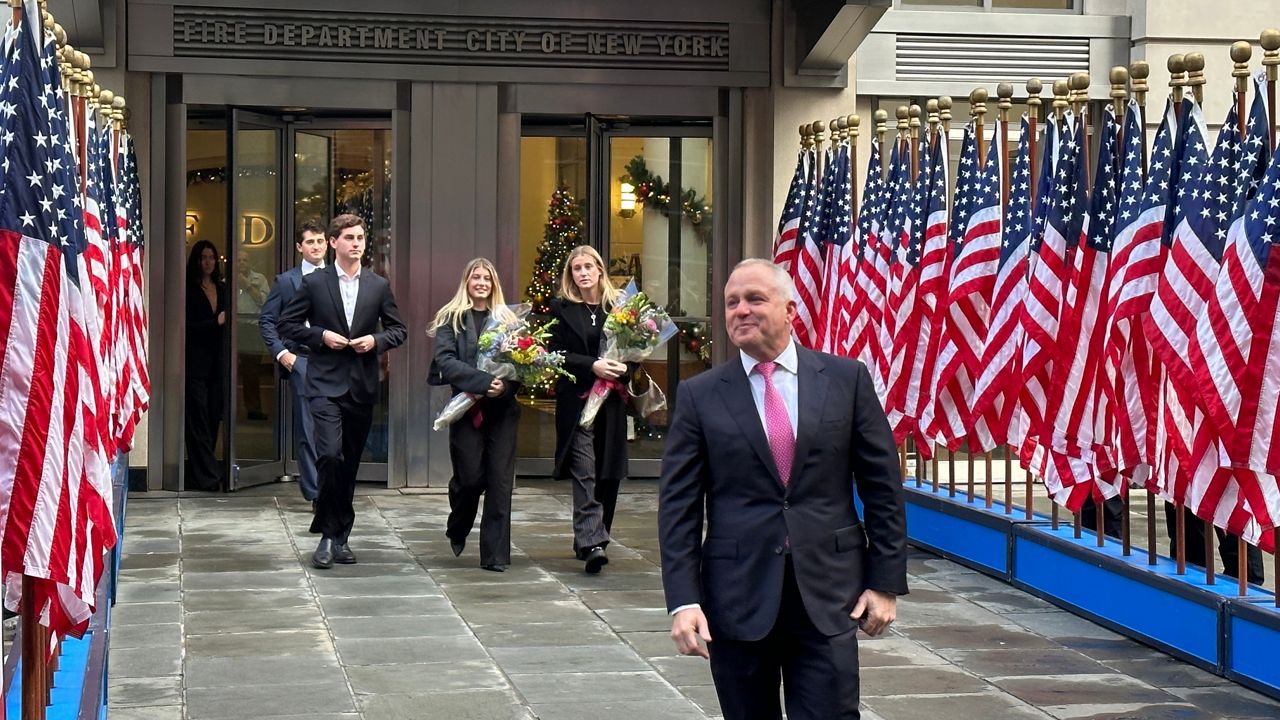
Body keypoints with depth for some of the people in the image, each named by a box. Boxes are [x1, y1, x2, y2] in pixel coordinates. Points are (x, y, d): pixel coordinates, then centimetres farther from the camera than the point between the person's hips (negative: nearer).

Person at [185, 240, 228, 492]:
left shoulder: (221, 290, 15)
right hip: (196, 361, -6)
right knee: (199, 419, -6)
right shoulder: (190, 290, -4)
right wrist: (215, 322, -15)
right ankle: (207, 474, -7)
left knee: (214, 416, 5)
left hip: (217, 361, 6)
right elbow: (188, 326, -10)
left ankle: (201, 473, 11)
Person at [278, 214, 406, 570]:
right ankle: (329, 535, -7)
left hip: (362, 385, 3)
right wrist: (321, 336, -12)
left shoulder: (379, 285, 7)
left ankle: (341, 537, 22)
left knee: (350, 462, 10)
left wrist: (375, 340, -7)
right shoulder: (314, 283, 0)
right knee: (330, 455, -19)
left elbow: (398, 330, 13)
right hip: (326, 383, -3)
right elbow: (288, 325, 3)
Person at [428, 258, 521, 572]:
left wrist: (506, 386, -14)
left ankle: (495, 554, 1)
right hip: (466, 408, -2)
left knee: (500, 482, -3)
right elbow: (445, 361, -10)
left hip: (502, 409, 2)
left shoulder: (506, 319, 11)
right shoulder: (451, 319, 3)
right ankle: (458, 530, 30)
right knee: (470, 478, -1)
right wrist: (484, 381, -21)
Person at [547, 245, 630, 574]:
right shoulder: (562, 309, 3)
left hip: (612, 401, 3)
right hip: (576, 401, -3)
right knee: (585, 473, -11)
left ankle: (591, 537, 19)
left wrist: (624, 368, -13)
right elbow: (556, 352, -4)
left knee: (609, 474, 6)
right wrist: (593, 366, -17)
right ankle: (592, 543, -18)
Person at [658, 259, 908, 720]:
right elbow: (678, 505, 0)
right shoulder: (699, 395, 3)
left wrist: (885, 581, 1)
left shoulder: (847, 379, 3)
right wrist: (683, 600, -8)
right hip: (737, 597, 1)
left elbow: (882, 487, 5)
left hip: (828, 595, 0)